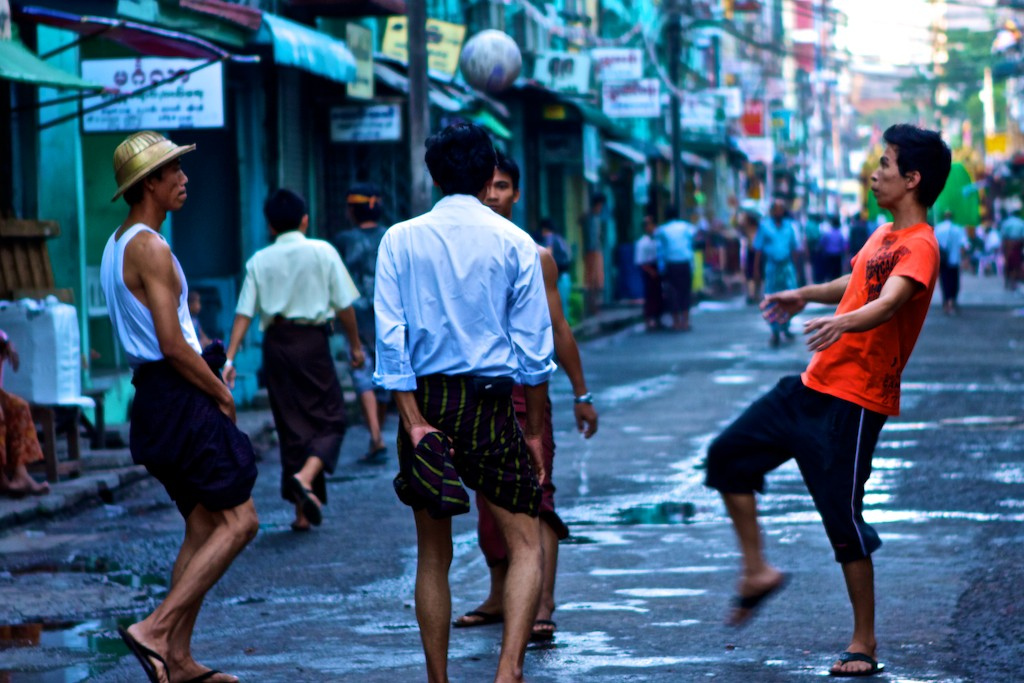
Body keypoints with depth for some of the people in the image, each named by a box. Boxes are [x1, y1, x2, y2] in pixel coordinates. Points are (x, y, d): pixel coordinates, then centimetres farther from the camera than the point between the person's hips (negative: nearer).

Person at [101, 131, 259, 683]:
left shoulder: (117, 245, 17)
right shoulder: (150, 249, -15)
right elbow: (173, 346, -20)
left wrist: (211, 388, 16)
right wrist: (222, 393, -6)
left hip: (155, 397, 10)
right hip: (180, 397, -10)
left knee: (204, 525, 12)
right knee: (238, 520, -10)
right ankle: (156, 629, -15)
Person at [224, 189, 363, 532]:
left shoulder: (259, 261, 6)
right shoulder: (323, 252, 0)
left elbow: (244, 313, -1)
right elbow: (344, 305, -1)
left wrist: (230, 357, -2)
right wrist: (355, 344, 10)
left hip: (276, 343, 3)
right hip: (312, 339, -3)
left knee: (291, 424, 9)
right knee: (330, 417, 7)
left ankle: (302, 512, 10)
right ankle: (306, 477, -22)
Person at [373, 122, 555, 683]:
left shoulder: (400, 241, 3)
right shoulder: (514, 244, 0)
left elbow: (390, 336, -6)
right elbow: (534, 346, -1)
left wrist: (414, 420, -8)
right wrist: (534, 430, 5)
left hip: (423, 402, 2)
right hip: (489, 404, -2)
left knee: (433, 554, 13)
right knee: (526, 545, 2)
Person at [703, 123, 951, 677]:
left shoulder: (920, 246, -17)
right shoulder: (884, 235, 13)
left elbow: (887, 303, -36)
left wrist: (841, 323, -53)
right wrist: (806, 295, 43)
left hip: (852, 401, -9)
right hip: (812, 385, 9)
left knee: (843, 516, -7)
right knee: (728, 453, 9)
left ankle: (864, 643, 6)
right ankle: (757, 571, 20)